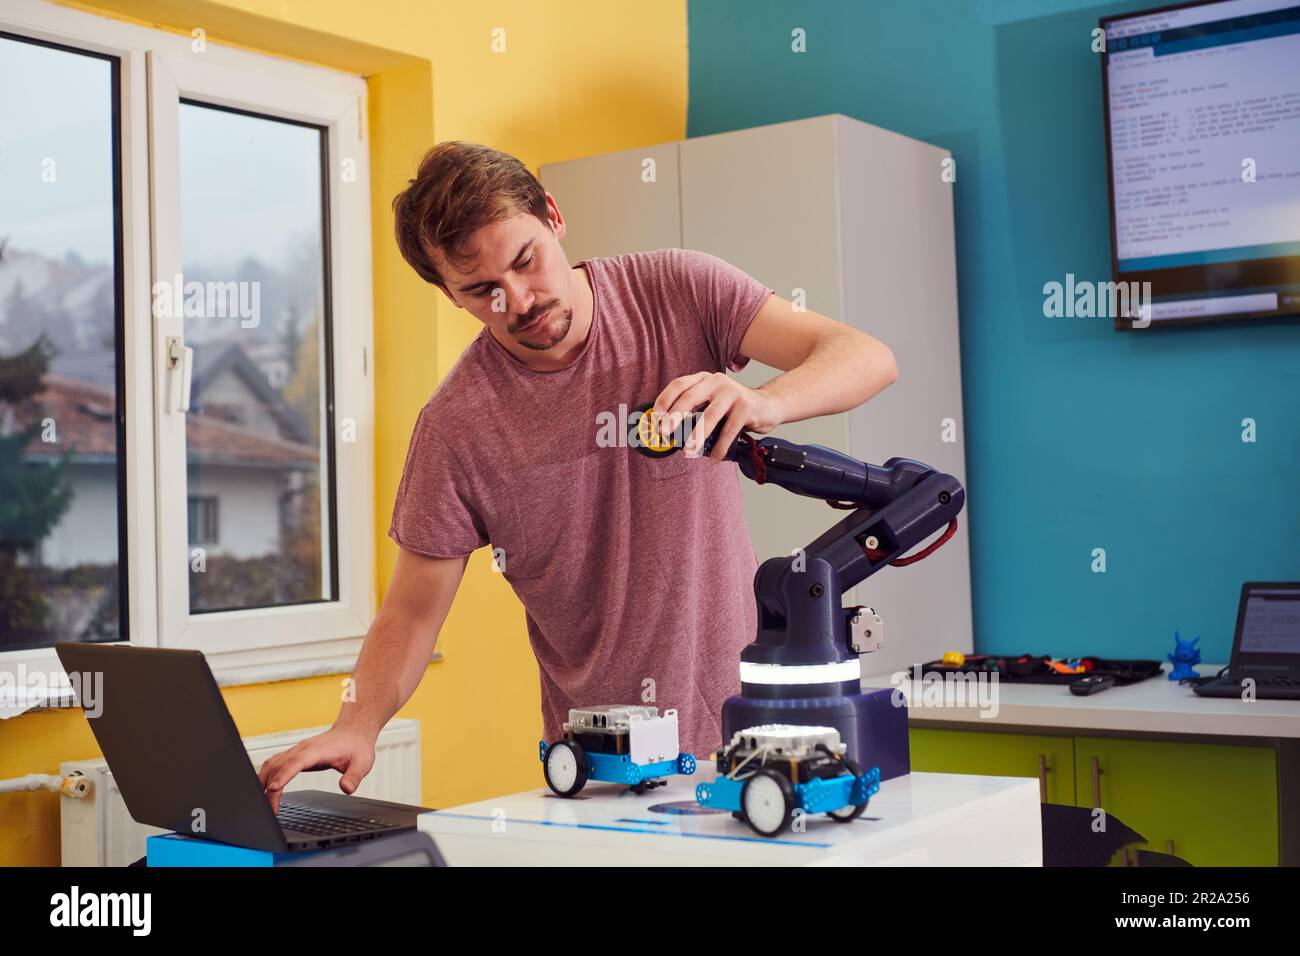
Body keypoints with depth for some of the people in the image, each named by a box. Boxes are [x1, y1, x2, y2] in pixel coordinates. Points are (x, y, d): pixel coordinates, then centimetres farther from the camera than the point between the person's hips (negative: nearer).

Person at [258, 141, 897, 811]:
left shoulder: (676, 291, -5)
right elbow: (413, 610, -2)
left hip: (749, 704, 1)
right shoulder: (456, 425, -8)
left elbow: (867, 358, -12)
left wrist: (764, 402, -33)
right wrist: (359, 724, -21)